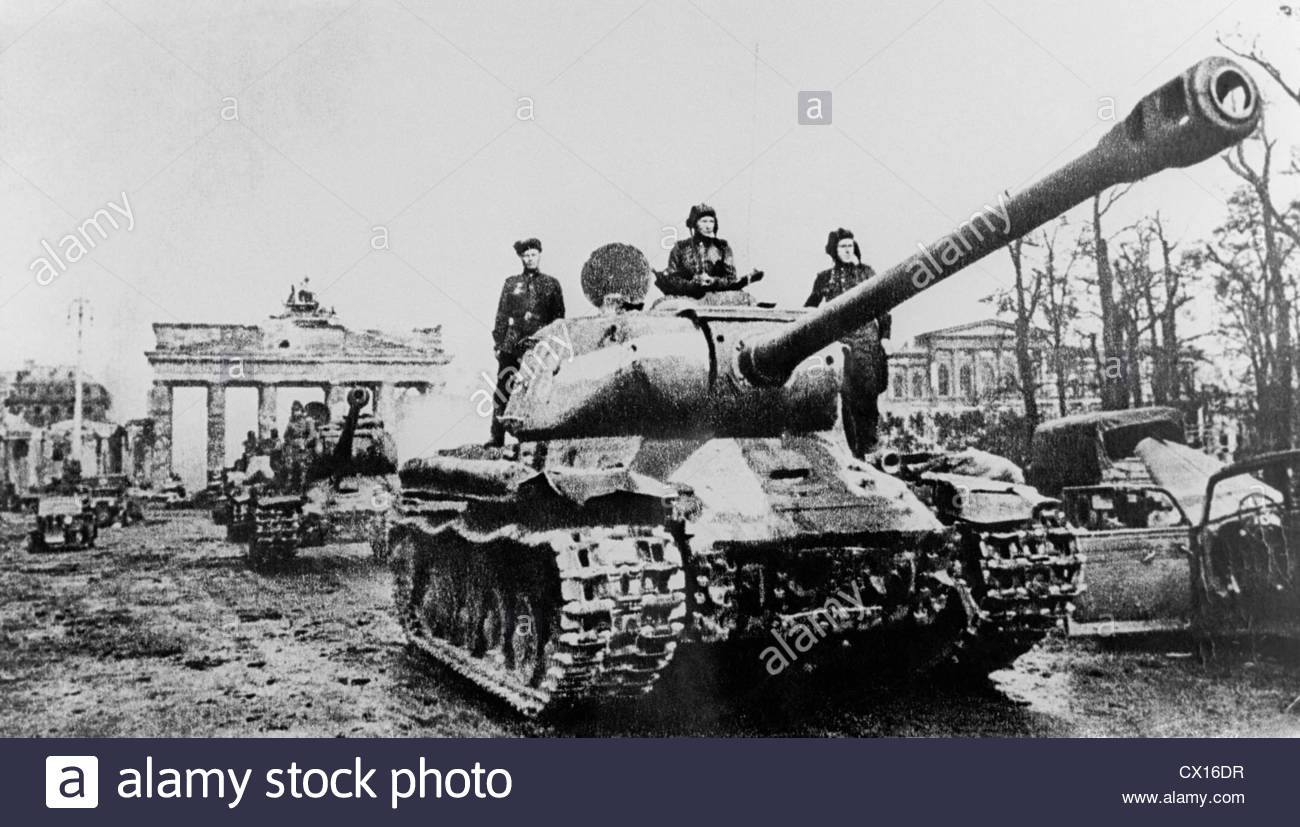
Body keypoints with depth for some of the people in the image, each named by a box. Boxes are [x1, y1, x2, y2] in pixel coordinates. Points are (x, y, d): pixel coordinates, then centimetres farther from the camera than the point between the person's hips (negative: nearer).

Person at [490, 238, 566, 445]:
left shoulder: (551, 284, 11)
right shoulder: (511, 283, 14)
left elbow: (558, 317, 9)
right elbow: (501, 315, 13)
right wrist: (498, 342, 4)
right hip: (512, 346, 1)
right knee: (502, 391, -4)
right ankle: (497, 438, -1)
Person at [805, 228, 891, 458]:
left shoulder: (867, 273, 13)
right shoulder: (825, 278, 11)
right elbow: (809, 309, 18)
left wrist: (885, 336, 6)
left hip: (867, 342, 0)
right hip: (840, 341, 0)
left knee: (868, 392, -8)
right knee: (847, 396, -8)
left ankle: (869, 446, -4)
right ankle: (852, 447, -6)